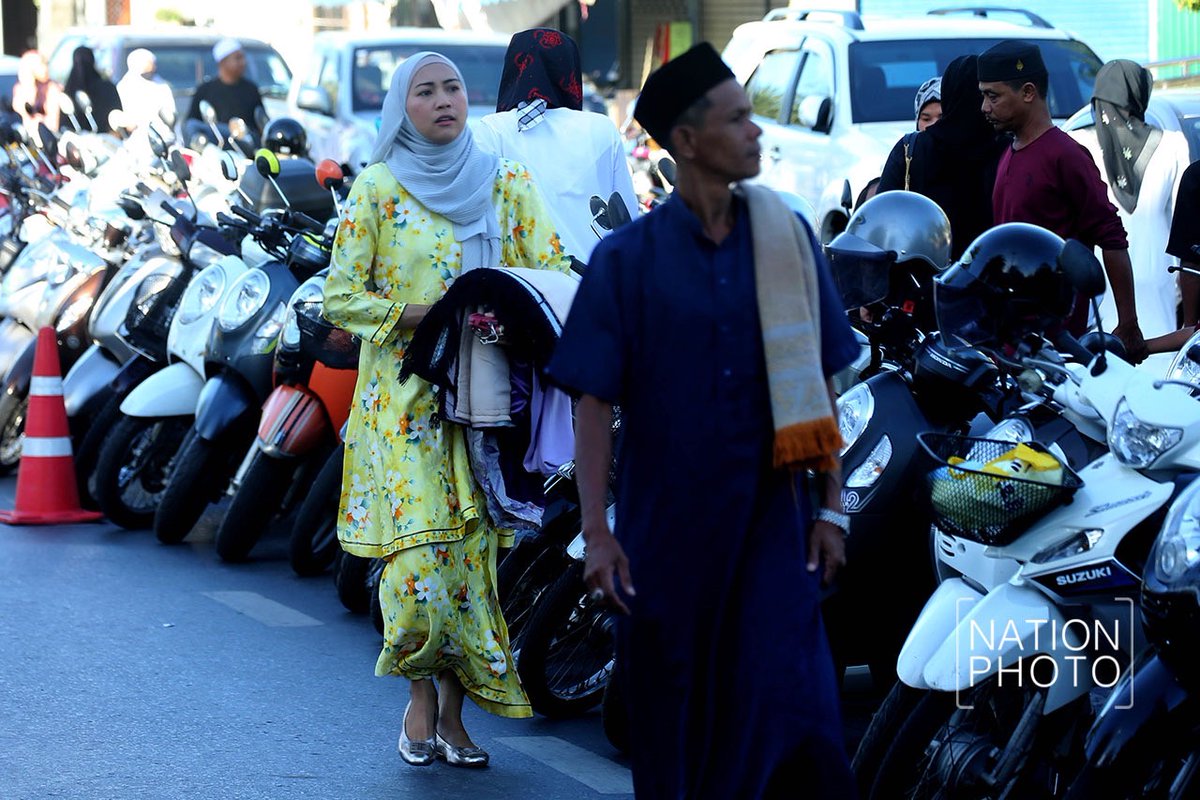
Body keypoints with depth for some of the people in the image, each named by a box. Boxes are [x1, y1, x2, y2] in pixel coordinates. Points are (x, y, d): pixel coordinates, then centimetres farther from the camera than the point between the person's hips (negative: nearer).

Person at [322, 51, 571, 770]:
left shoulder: (507, 183, 9)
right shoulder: (377, 189, 2)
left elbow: (553, 271, 3)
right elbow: (341, 298, -1)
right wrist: (422, 317, -15)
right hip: (406, 396, -2)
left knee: (473, 550, 0)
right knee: (417, 556, -12)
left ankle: (453, 710, 11)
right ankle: (422, 695, 9)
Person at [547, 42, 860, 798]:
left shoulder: (788, 240, 2)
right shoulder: (628, 256, -4)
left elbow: (819, 388, 6)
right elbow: (594, 402, -5)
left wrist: (830, 507, 2)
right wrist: (597, 533, -10)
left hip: (771, 519, 1)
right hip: (666, 527, -1)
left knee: (786, 707, -9)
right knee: (673, 726, 8)